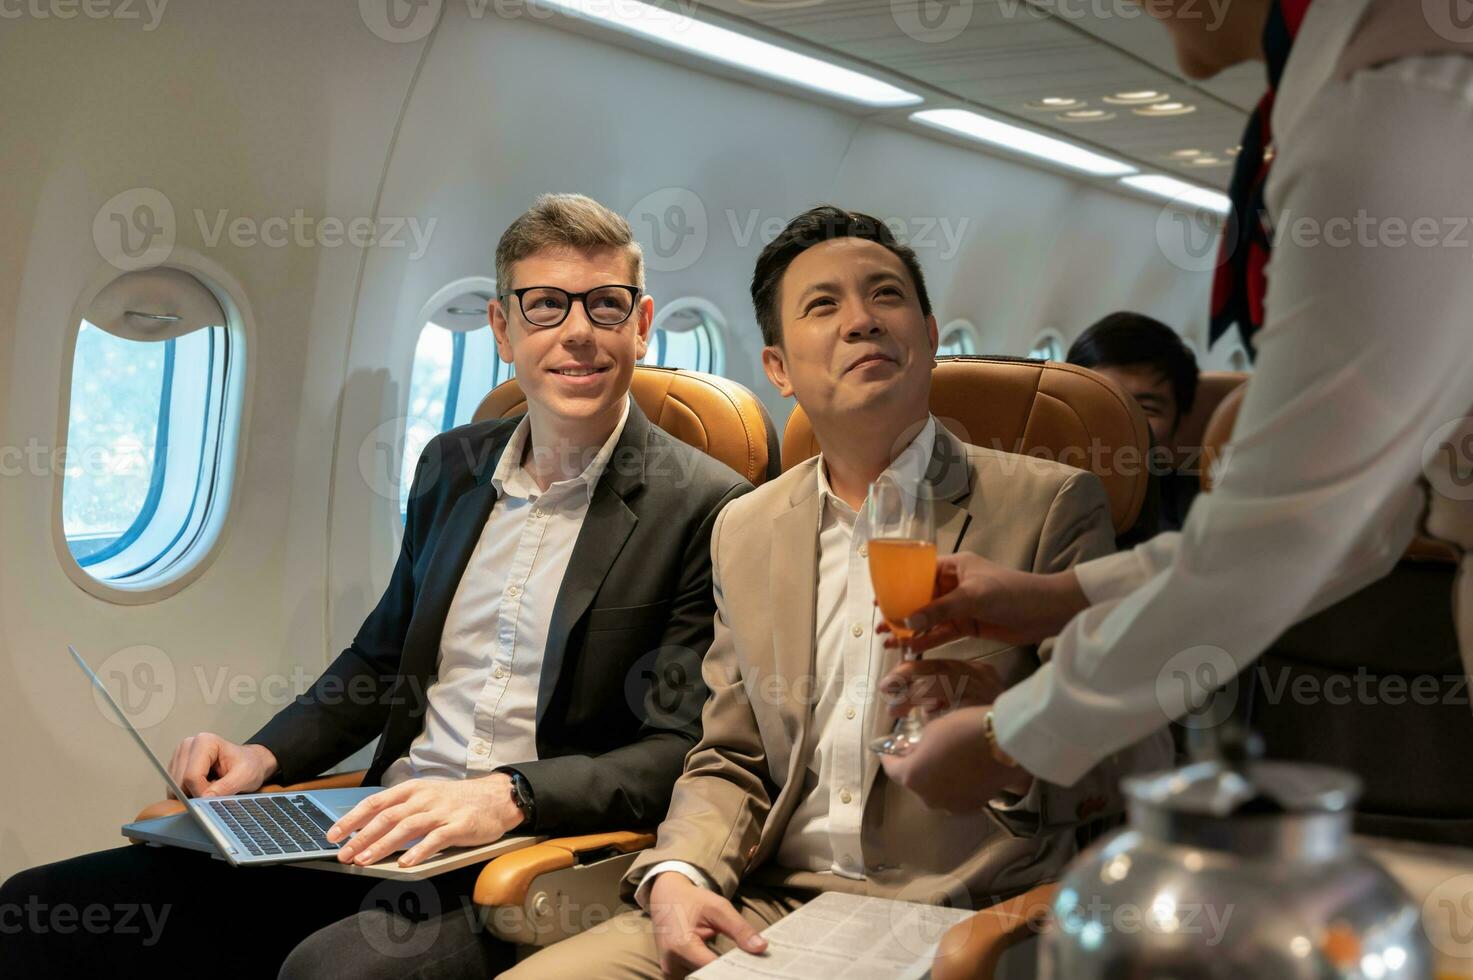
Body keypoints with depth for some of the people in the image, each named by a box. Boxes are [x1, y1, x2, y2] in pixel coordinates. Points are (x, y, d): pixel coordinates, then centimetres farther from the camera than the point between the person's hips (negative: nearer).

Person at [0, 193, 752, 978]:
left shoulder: (704, 509, -5)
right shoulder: (451, 465, 15)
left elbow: (683, 753, -10)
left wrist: (506, 796, -23)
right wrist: (265, 755, 9)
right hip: (377, 840, 6)